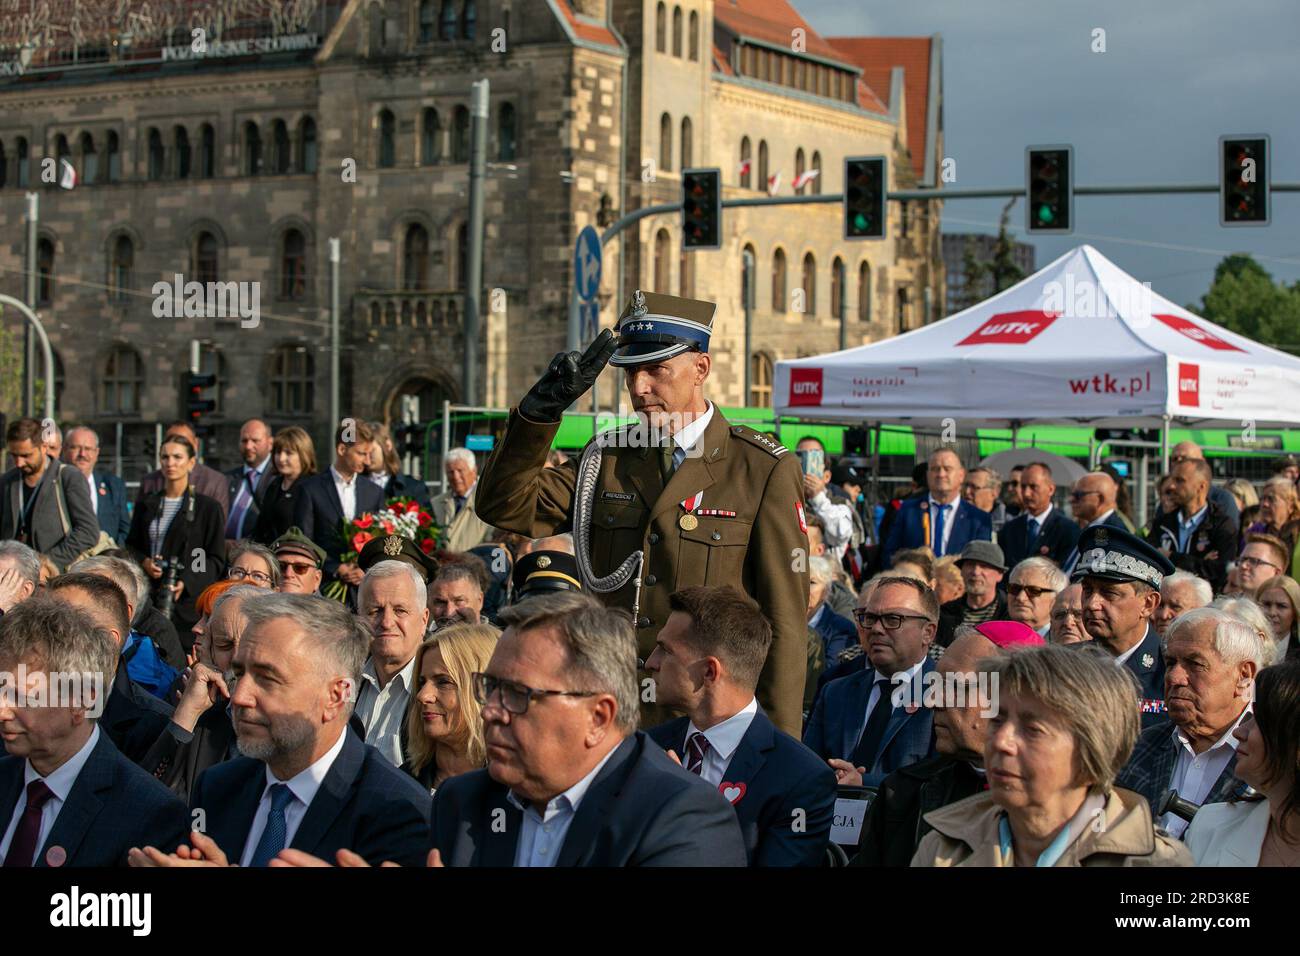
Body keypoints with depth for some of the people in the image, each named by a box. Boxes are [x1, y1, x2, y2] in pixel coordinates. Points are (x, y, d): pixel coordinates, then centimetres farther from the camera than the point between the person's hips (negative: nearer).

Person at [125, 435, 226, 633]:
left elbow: (216, 559, 0)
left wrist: (187, 582, -14)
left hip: (188, 600, -3)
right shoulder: (146, 504, 14)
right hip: (147, 597, 3)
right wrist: (143, 562, -2)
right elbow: (131, 545, 21)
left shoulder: (208, 507, 2)